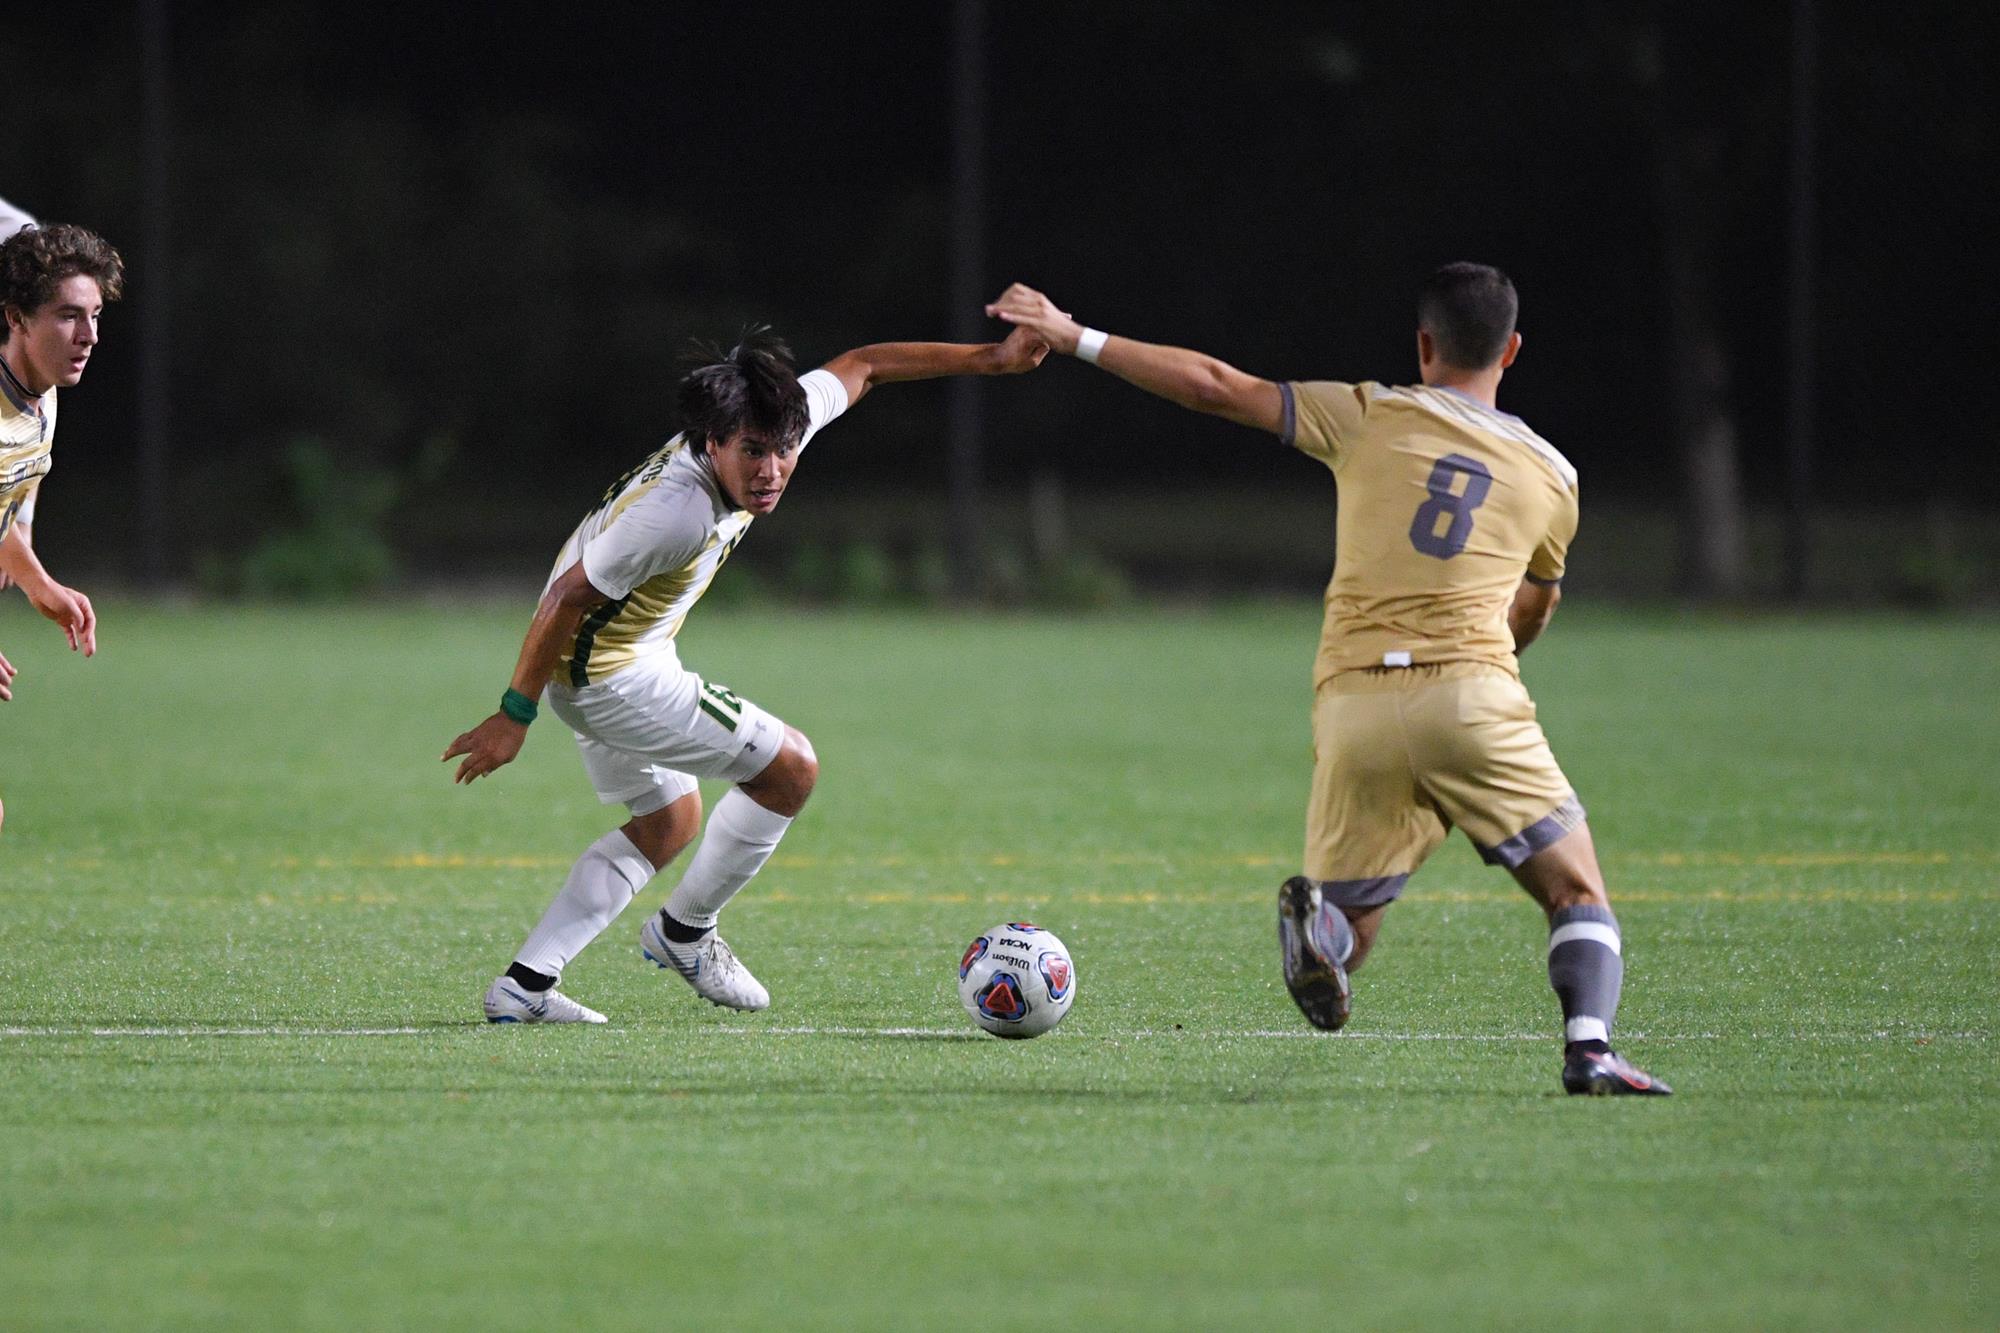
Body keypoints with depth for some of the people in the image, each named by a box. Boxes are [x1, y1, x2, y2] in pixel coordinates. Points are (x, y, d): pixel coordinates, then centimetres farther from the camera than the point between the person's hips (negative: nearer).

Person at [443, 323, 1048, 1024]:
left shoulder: (767, 428, -12)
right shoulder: (677, 512, -35)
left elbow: (859, 366, 4)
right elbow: (568, 596, -28)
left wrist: (989, 357, 5)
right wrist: (514, 715, -21)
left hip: (593, 665, 10)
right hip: (612, 672, -10)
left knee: (668, 824, 22)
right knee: (791, 767, -3)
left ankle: (524, 985, 17)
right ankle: (684, 932, 14)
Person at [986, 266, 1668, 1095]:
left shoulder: (1370, 418, 11)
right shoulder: (1551, 475, 15)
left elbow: (1214, 388, 9)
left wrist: (1073, 337, 17)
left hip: (1353, 704, 1)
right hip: (1472, 696, -1)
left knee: (1347, 935, 11)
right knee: (1579, 899, 9)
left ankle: (1319, 917, -26)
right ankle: (1588, 1046, -19)